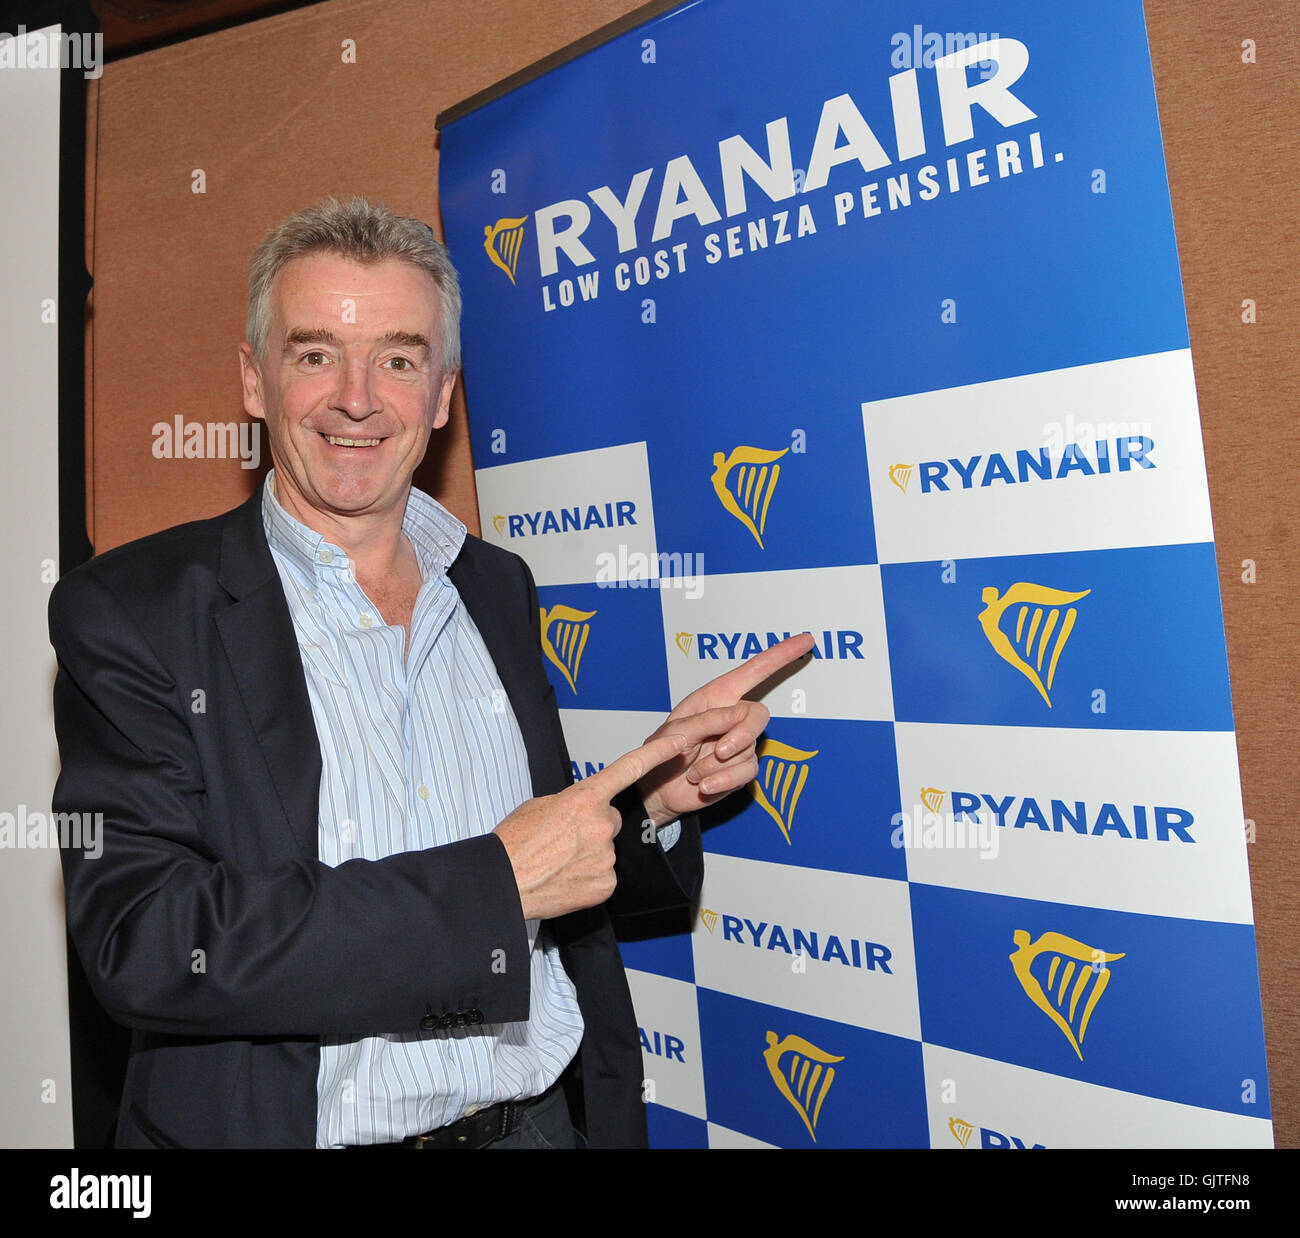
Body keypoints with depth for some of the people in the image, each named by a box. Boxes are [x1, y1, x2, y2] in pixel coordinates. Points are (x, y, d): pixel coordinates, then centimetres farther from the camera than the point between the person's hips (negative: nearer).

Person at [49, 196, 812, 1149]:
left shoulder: (501, 588, 3)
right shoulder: (130, 613, -11)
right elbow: (139, 945, -20)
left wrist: (654, 802, -9)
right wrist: (495, 883, -23)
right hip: (296, 1128, -3)